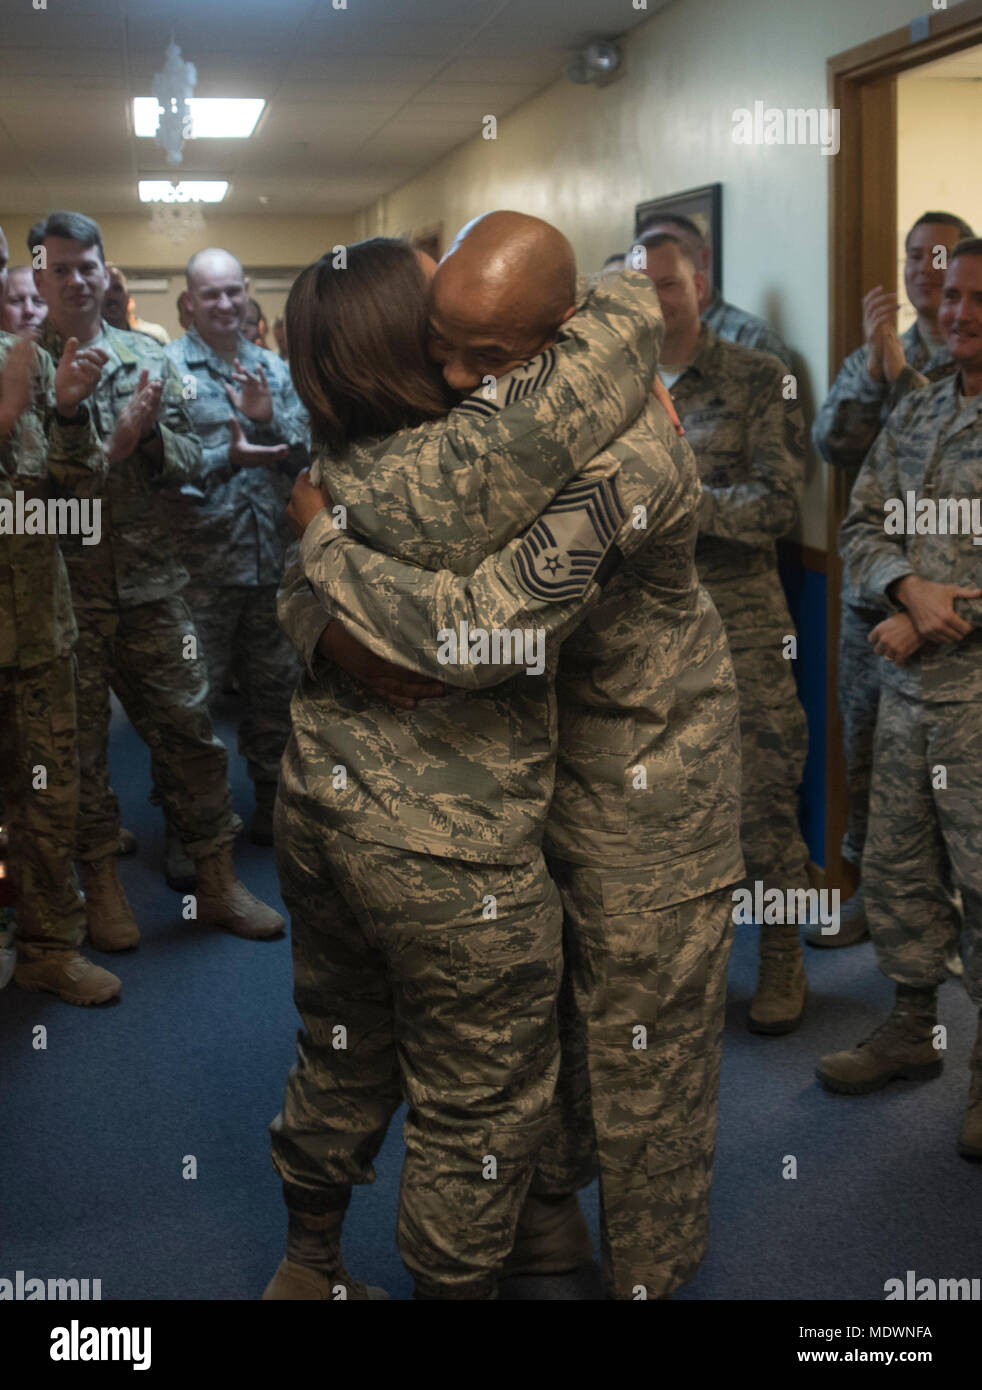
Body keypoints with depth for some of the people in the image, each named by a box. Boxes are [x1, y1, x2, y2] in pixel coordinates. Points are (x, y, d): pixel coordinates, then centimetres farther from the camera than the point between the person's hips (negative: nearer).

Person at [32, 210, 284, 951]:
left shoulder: (147, 358, 8)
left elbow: (188, 462, 6)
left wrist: (151, 431, -14)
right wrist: (114, 444, -18)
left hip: (150, 581, 3)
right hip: (66, 589, -2)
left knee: (187, 726, 6)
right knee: (80, 739, 8)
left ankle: (218, 881, 18)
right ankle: (102, 884, 23)